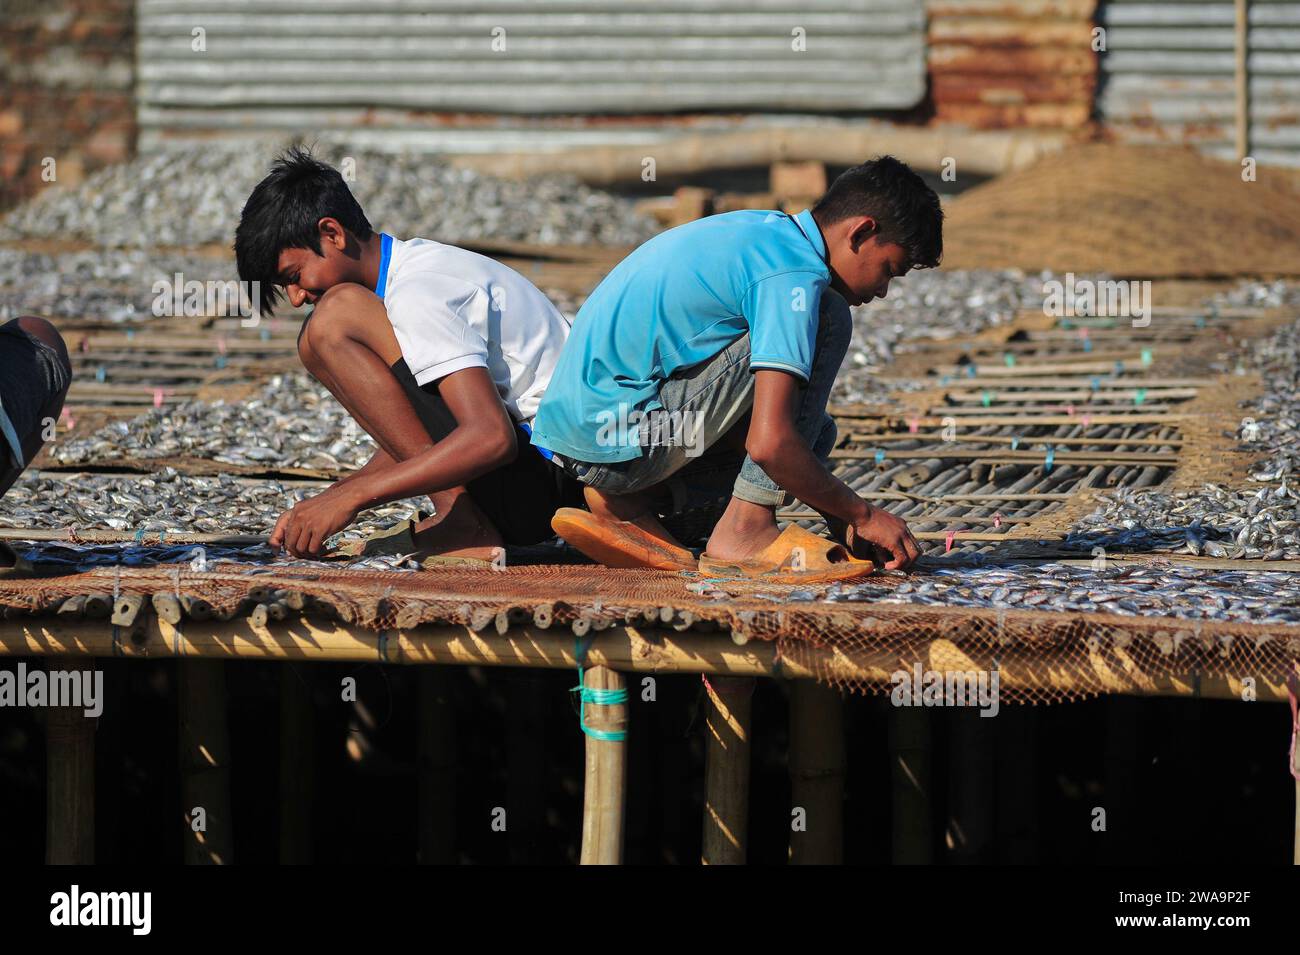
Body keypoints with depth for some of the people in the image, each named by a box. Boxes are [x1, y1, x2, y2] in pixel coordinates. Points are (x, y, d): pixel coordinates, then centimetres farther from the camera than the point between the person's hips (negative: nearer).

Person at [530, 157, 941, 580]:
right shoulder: (793, 274, -14)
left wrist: (841, 516, 20)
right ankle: (745, 529, -9)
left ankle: (624, 506, 7)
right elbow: (768, 443, -22)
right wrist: (863, 515, -8)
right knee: (828, 319, -9)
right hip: (619, 432, -10)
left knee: (811, 432, 22)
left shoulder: (761, 230, 16)